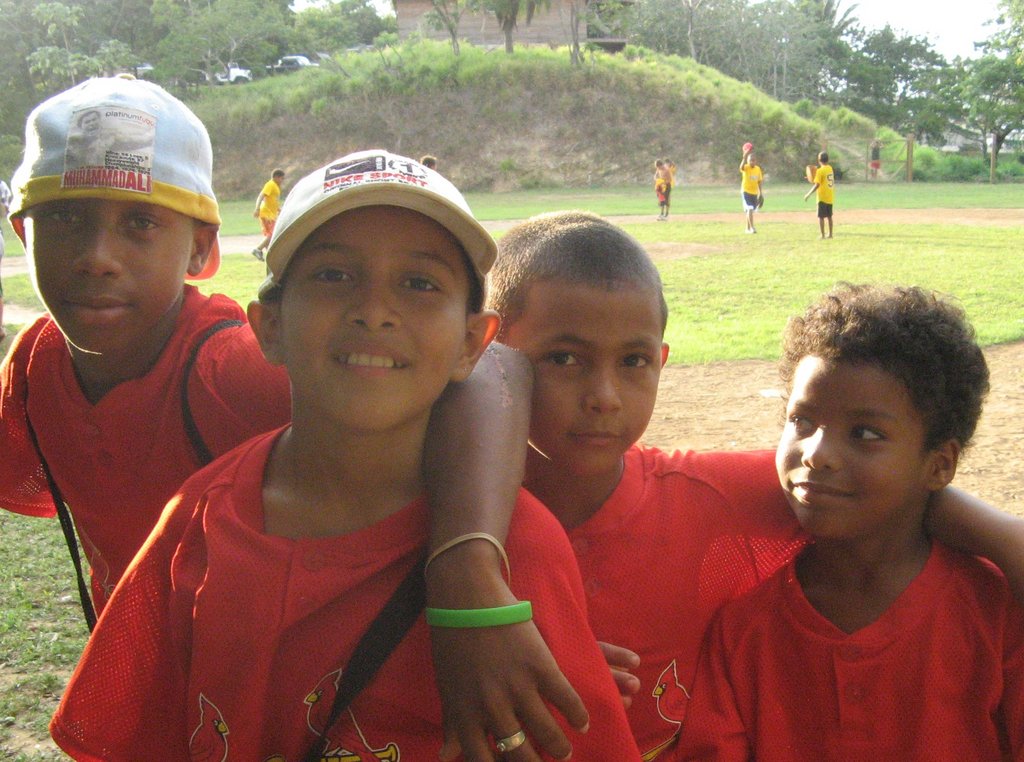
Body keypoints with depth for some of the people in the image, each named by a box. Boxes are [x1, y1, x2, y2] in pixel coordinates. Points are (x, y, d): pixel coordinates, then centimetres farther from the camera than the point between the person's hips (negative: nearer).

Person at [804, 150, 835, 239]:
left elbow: (817, 185, -21)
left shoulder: (820, 170, -16)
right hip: (830, 197, 7)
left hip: (822, 197, -7)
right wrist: (813, 181, 14)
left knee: (821, 216, -2)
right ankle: (830, 234, 23)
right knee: (829, 216, 16)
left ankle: (822, 235, -4)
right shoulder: (830, 168, 8)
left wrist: (808, 194, -16)